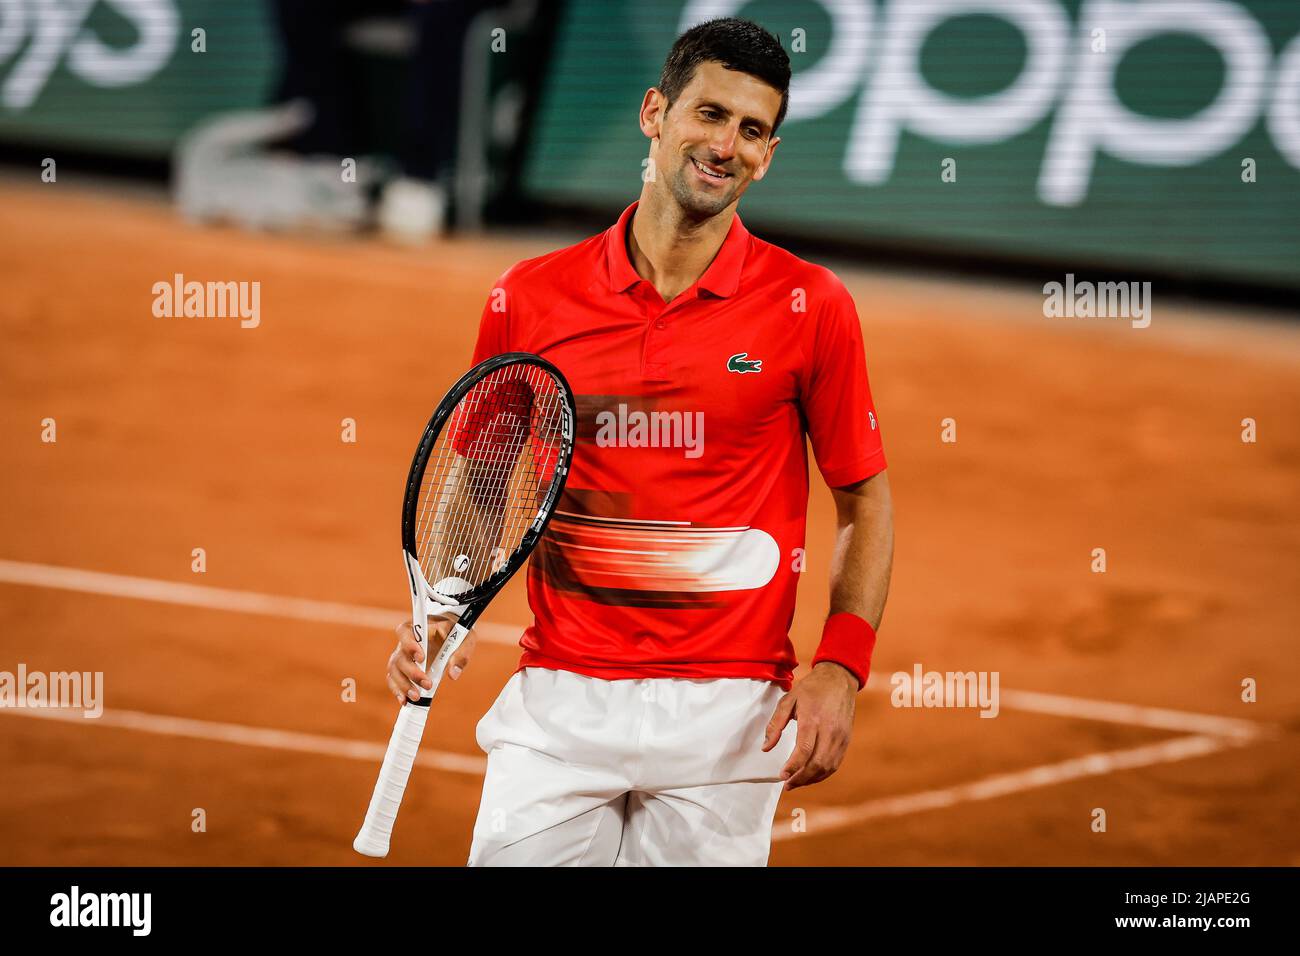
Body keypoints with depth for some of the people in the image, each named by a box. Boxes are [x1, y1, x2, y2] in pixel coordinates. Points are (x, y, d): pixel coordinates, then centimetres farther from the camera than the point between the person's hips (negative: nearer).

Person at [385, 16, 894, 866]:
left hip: (725, 711, -1)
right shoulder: (528, 301, 4)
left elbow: (866, 501, 6)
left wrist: (840, 670, -6)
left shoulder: (810, 307, 0)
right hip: (557, 704, 1)